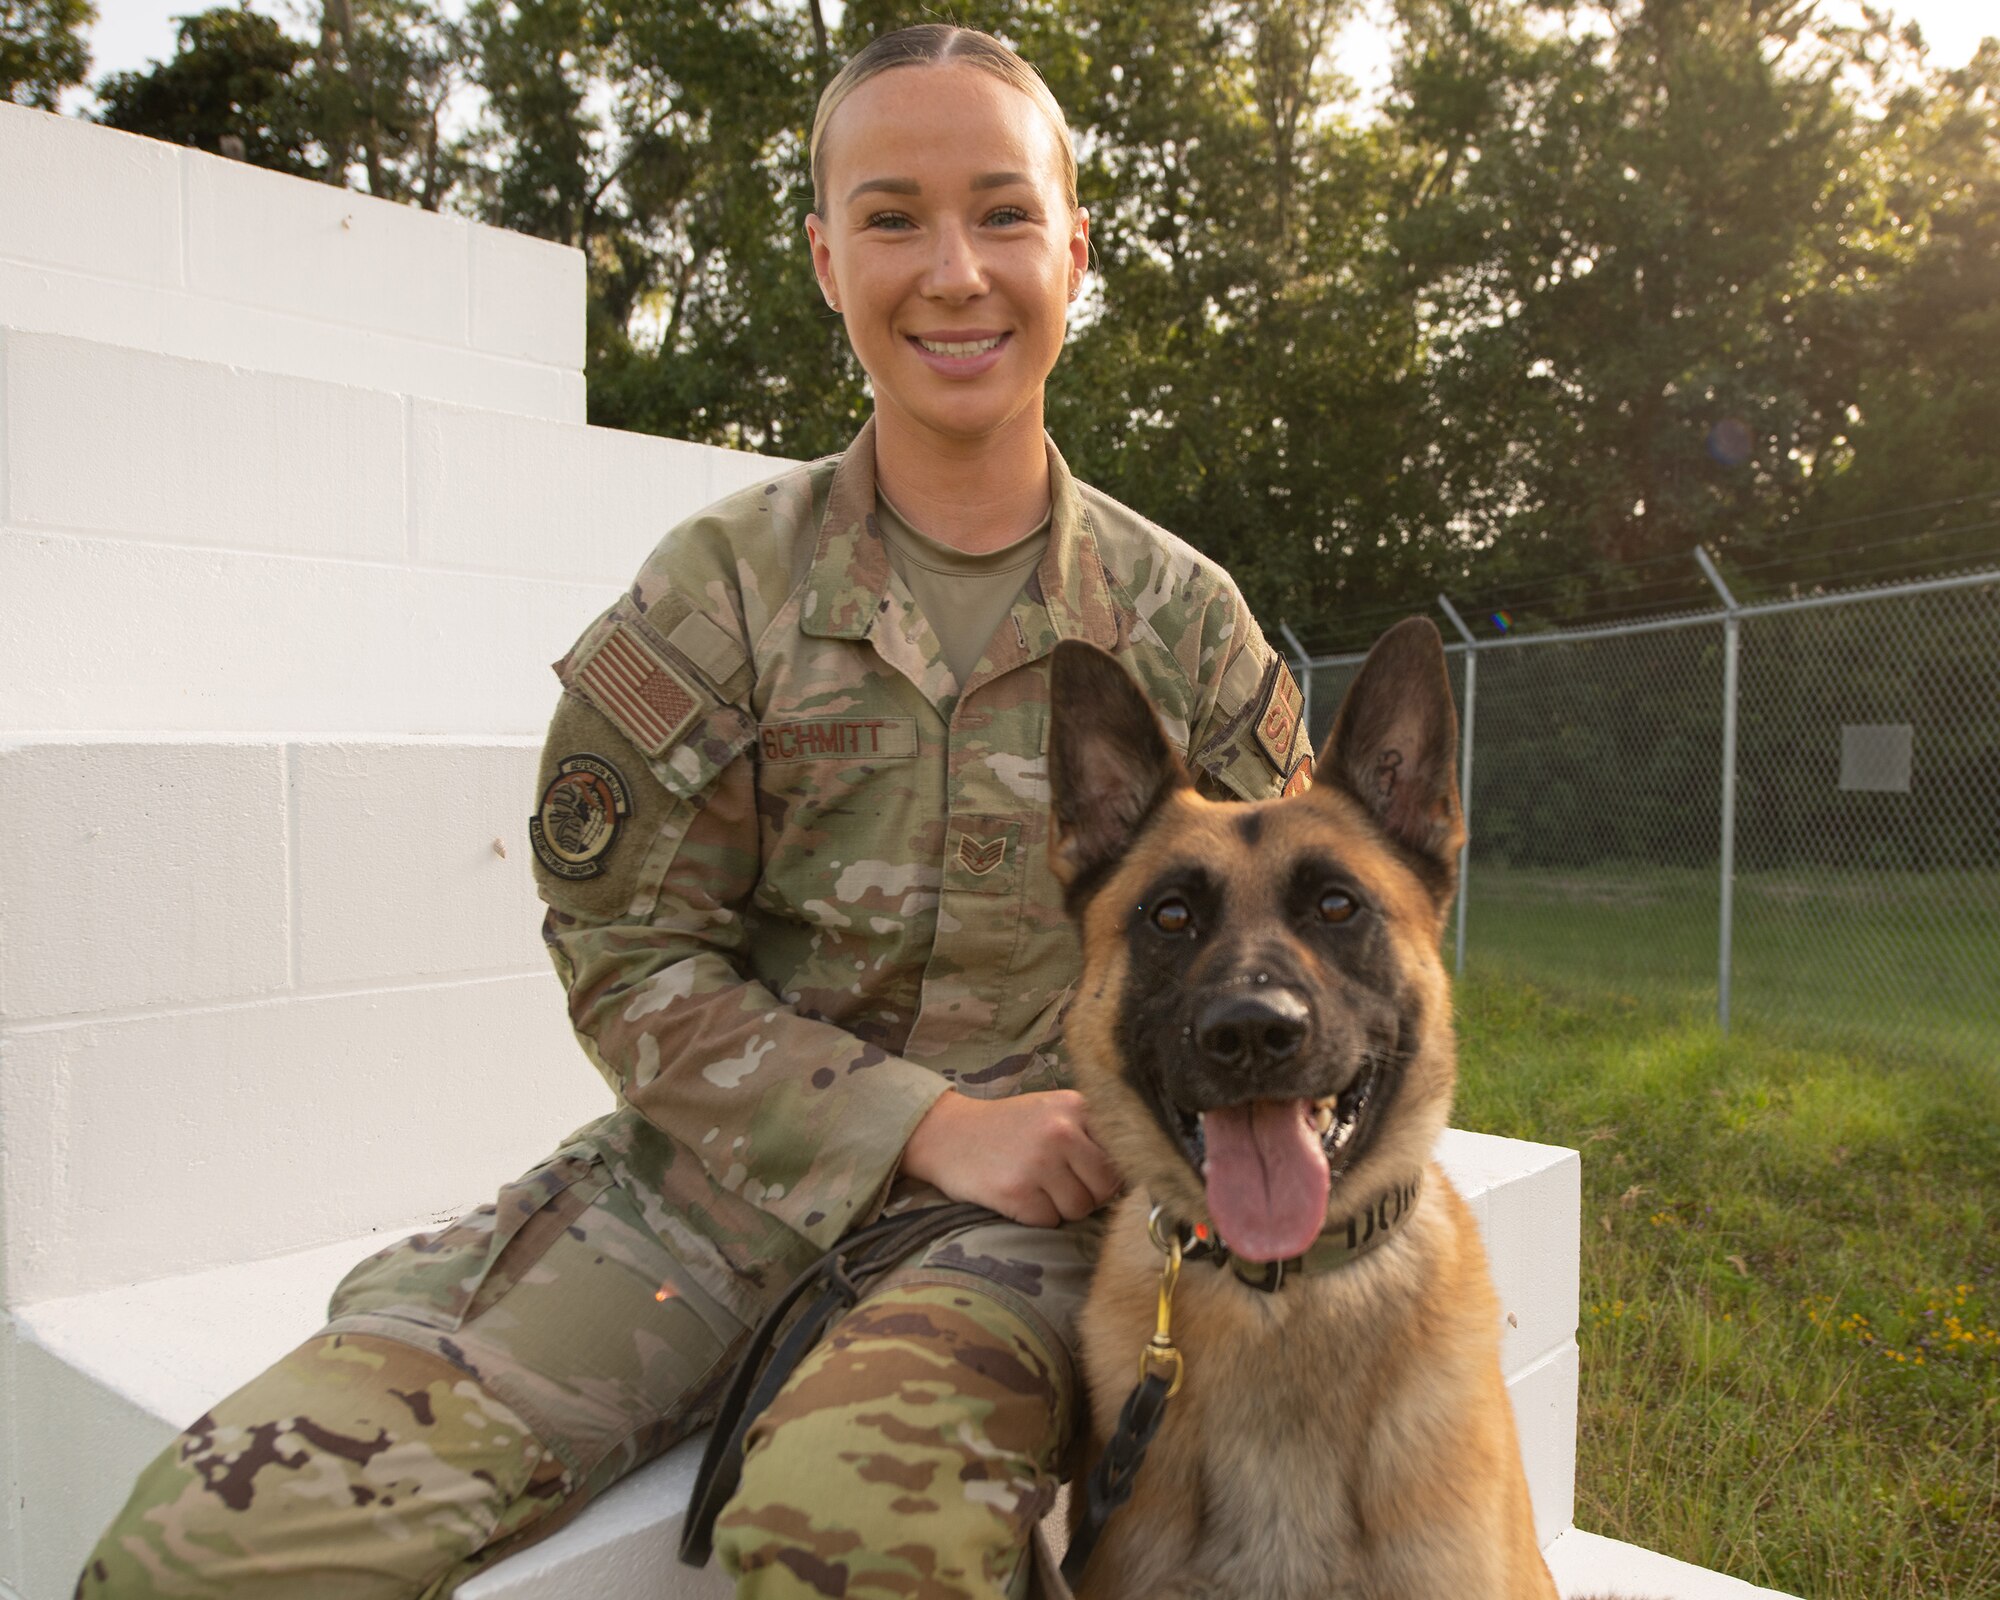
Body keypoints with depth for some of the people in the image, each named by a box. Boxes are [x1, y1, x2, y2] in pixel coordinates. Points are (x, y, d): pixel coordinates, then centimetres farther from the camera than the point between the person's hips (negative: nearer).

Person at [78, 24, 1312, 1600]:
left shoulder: (1181, 613, 4)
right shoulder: (725, 585, 0)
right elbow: (629, 955, -2)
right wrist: (921, 1120, -13)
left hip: (1043, 1188, 0)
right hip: (735, 1155, 1)